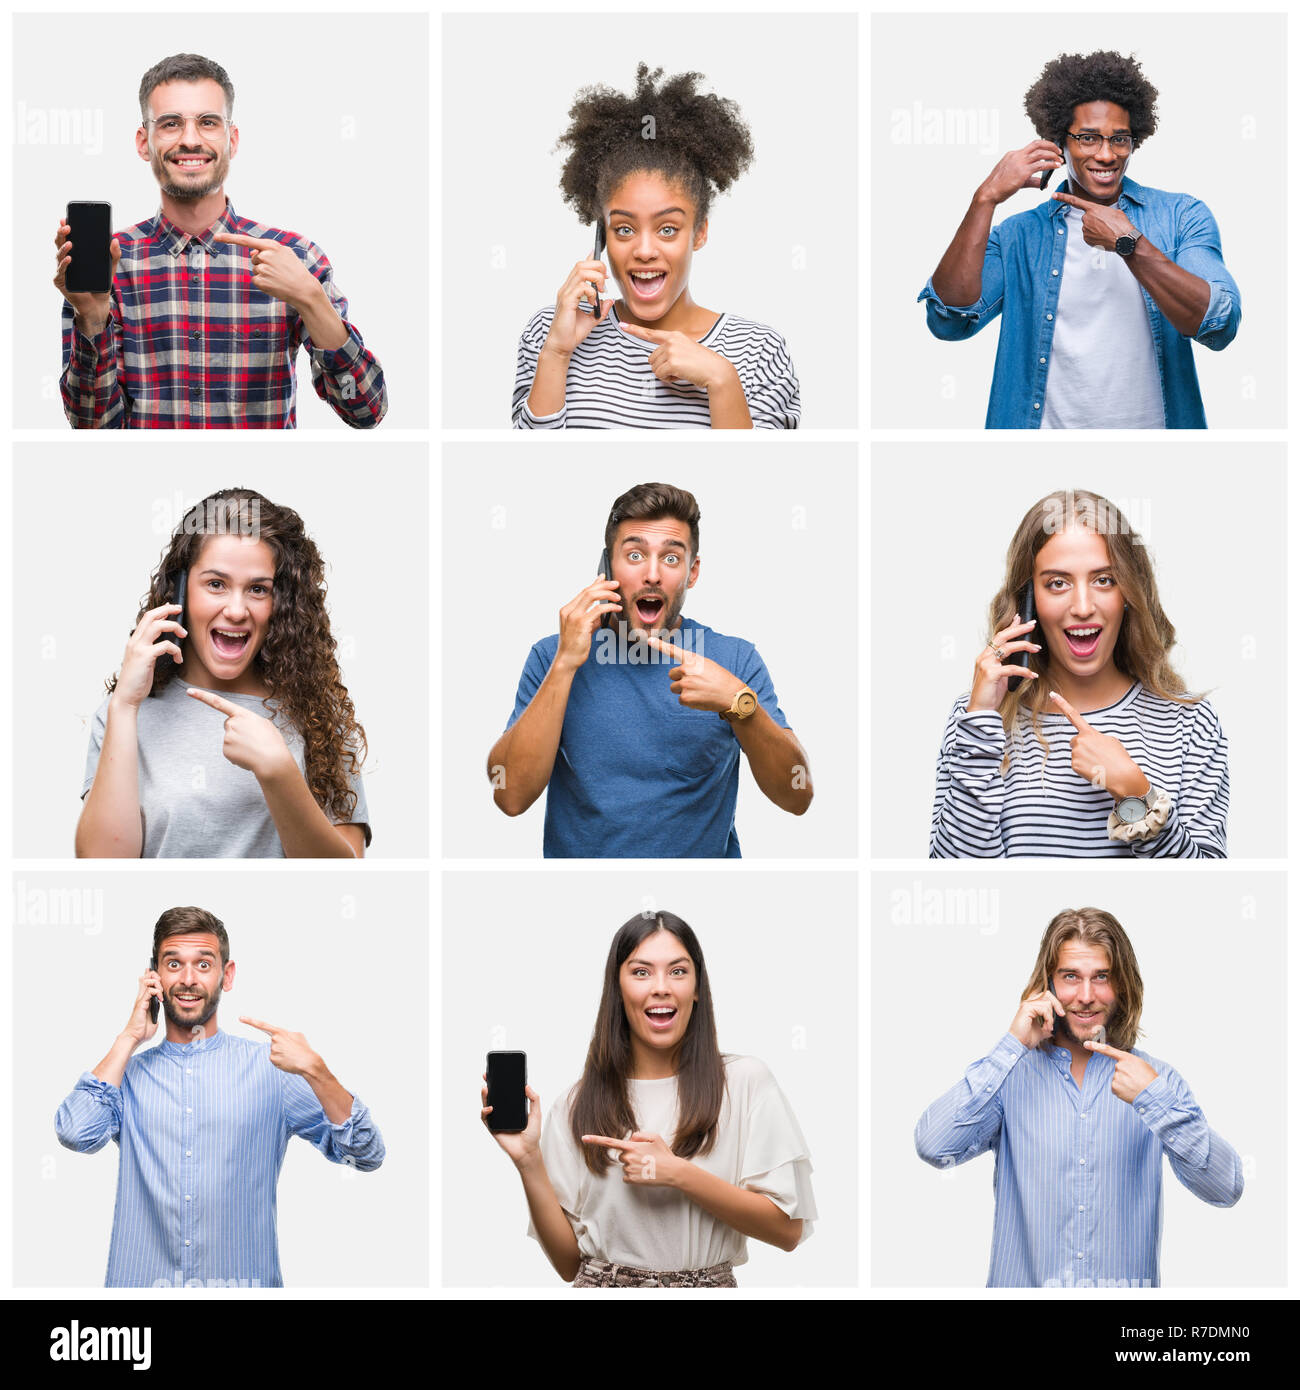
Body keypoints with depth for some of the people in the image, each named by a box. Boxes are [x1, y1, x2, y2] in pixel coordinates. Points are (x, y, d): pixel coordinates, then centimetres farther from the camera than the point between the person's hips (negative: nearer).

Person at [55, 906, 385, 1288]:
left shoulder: (269, 1067, 2)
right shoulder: (127, 1073, 8)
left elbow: (367, 1154, -3)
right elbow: (75, 1133, -11)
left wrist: (315, 1071, -18)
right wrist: (131, 1037, -3)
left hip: (243, 1283, 0)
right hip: (140, 1280, 1)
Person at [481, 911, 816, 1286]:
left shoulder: (745, 1080, 1)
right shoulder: (576, 1106, 6)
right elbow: (569, 1263, 4)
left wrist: (679, 1174, -11)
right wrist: (528, 1161, -7)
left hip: (708, 1284, 0)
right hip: (603, 1285, 1)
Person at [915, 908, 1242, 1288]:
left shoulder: (1156, 1079, 5)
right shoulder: (1011, 1076, 5)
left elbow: (1225, 1191, -4)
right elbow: (933, 1146, -10)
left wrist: (1156, 1099, -16)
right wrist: (1012, 1046, -8)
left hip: (1126, 1285, 2)